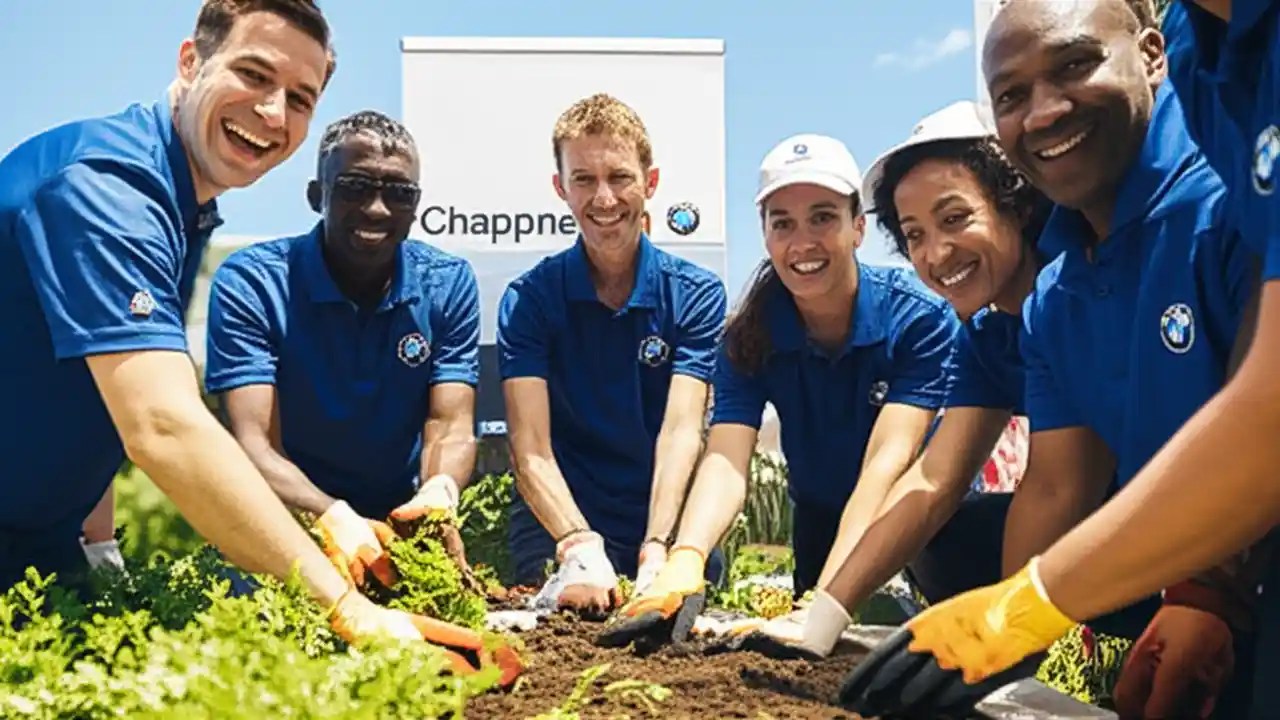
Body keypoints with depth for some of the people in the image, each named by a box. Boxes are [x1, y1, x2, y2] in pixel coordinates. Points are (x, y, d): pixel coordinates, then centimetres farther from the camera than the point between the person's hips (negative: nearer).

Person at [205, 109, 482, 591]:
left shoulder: (449, 284, -2)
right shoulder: (250, 282, -11)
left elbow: (451, 426, -9)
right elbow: (254, 442, -18)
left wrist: (440, 490, -33)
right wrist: (331, 516, -38)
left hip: (402, 532, 3)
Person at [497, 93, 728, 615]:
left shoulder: (697, 294, 0)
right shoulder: (528, 299, -1)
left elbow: (681, 433, -12)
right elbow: (531, 451, -11)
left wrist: (658, 548, -28)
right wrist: (579, 547, -29)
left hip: (667, 525, 1)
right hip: (558, 526, -1)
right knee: (570, 609, -26)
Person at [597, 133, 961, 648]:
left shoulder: (919, 318, -25)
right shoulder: (750, 336, -16)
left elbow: (888, 462, -36)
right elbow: (726, 460, -30)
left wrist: (829, 604, -48)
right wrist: (685, 559, -50)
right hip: (820, 528, 3)